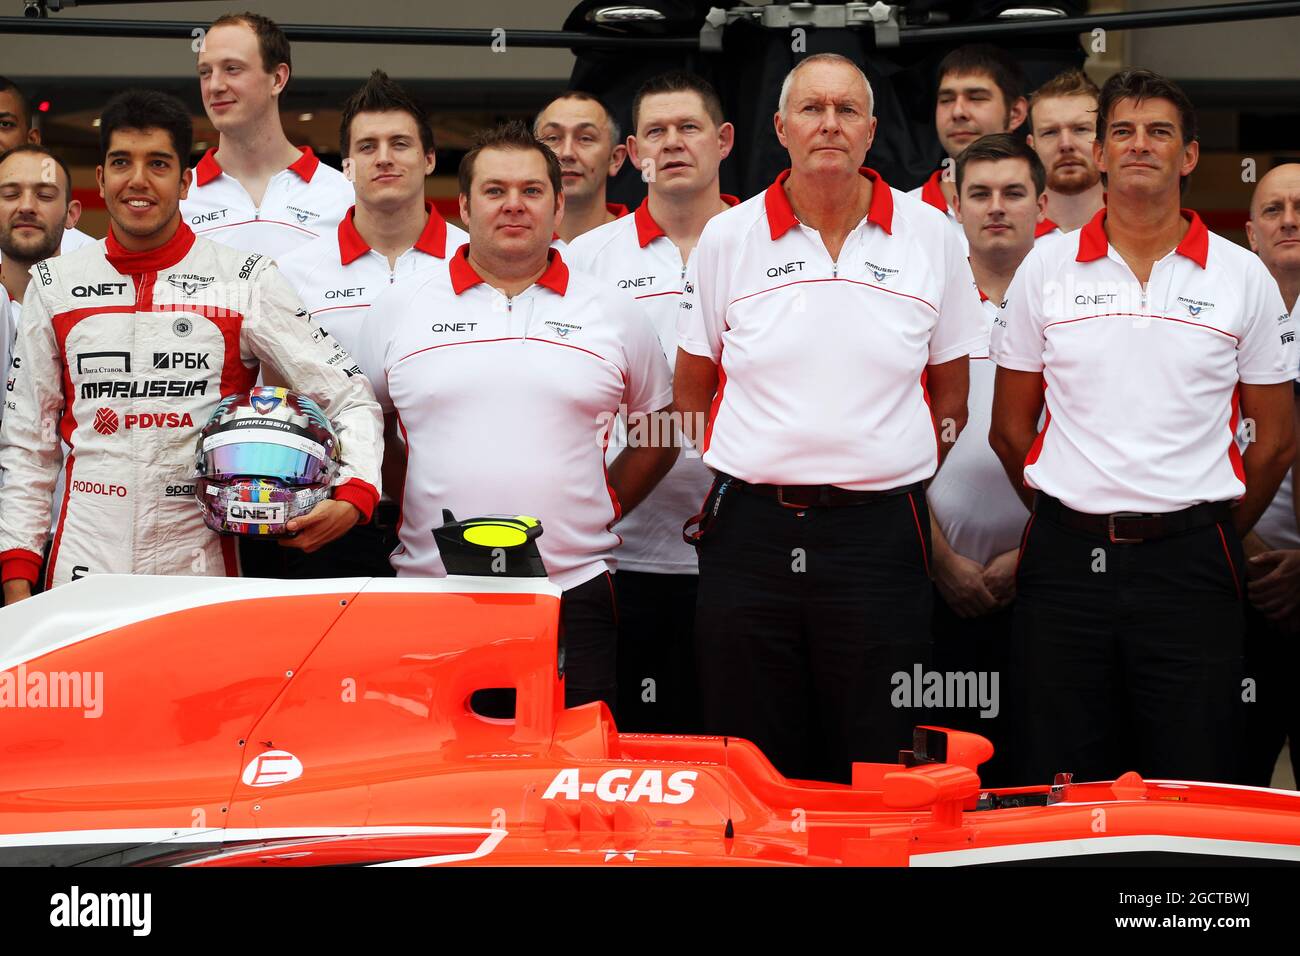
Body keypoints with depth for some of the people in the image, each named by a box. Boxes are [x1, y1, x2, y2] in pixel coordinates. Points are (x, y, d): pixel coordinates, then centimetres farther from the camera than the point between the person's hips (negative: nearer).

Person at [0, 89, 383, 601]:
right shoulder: (54, 286, 9)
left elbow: (350, 397, 2)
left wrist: (353, 496, -16)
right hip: (83, 571, 2)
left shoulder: (246, 283, 2)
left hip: (202, 567, -2)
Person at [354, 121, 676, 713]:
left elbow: (658, 433, 18)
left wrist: (603, 509, 8)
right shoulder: (401, 309, 8)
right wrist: (402, 508, 6)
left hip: (573, 594, 0)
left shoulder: (613, 314, 9)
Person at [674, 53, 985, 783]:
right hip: (751, 534, 1)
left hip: (880, 533, -1)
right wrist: (723, 490, 7)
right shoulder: (729, 238, 5)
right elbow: (692, 391, 12)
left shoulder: (930, 237, 4)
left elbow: (951, 396, 11)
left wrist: (897, 483, 6)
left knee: (882, 768, 4)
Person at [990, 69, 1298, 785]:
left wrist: (1212, 536, 10)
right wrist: (1076, 524, 10)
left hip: (1190, 566, -1)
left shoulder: (1242, 277, 4)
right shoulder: (1046, 269, 6)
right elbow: (1011, 431, 11)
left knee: (1195, 791, 0)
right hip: (1066, 562, 1)